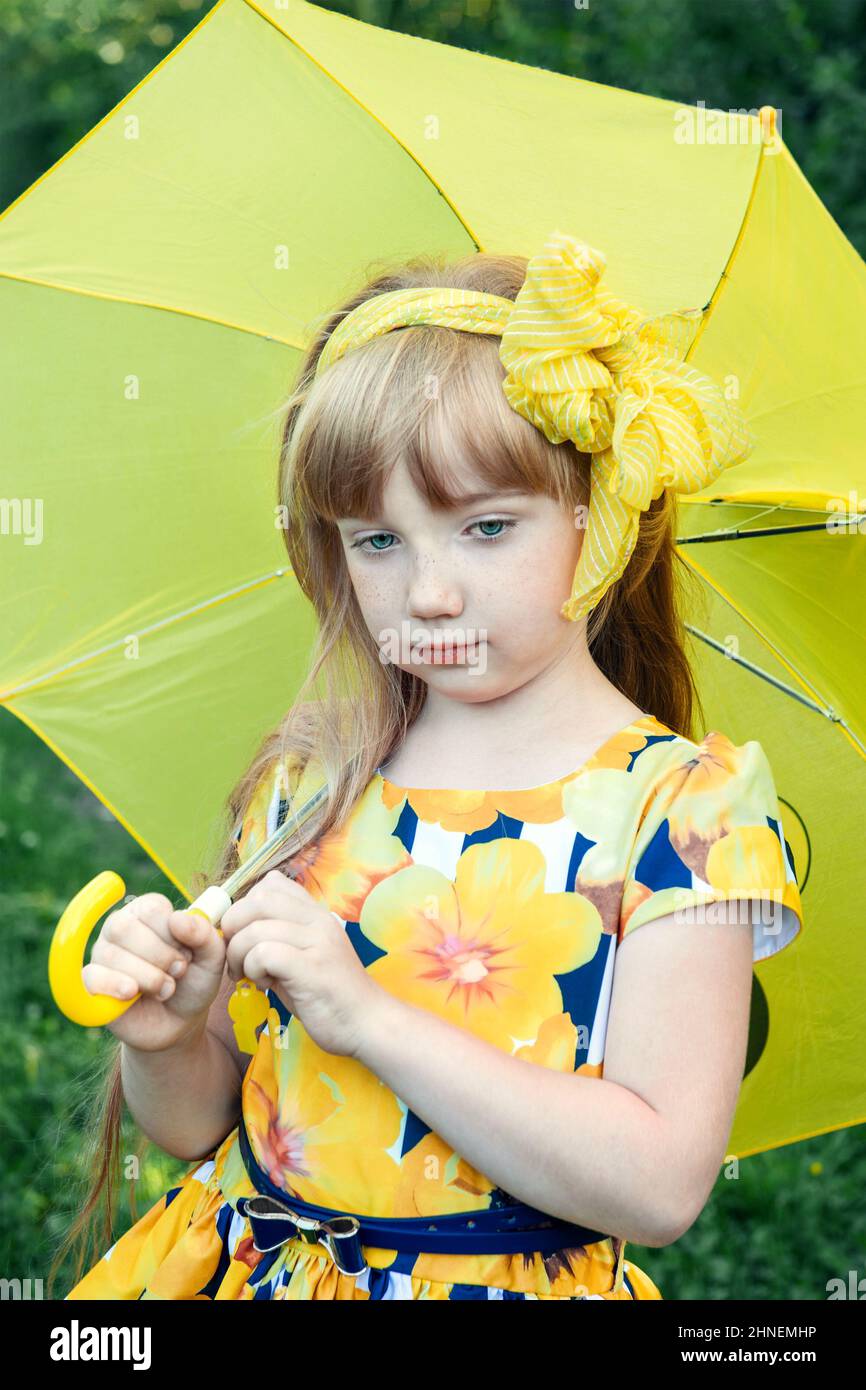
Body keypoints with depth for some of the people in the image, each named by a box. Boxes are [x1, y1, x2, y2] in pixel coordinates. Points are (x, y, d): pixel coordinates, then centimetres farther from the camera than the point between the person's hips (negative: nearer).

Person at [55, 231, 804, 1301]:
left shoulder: (683, 802, -11)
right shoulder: (305, 779, 1)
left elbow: (660, 1187, -19)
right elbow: (200, 1126, 7)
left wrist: (365, 1012, -23)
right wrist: (168, 1041, -16)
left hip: (511, 1278, -4)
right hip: (247, 1255, 4)